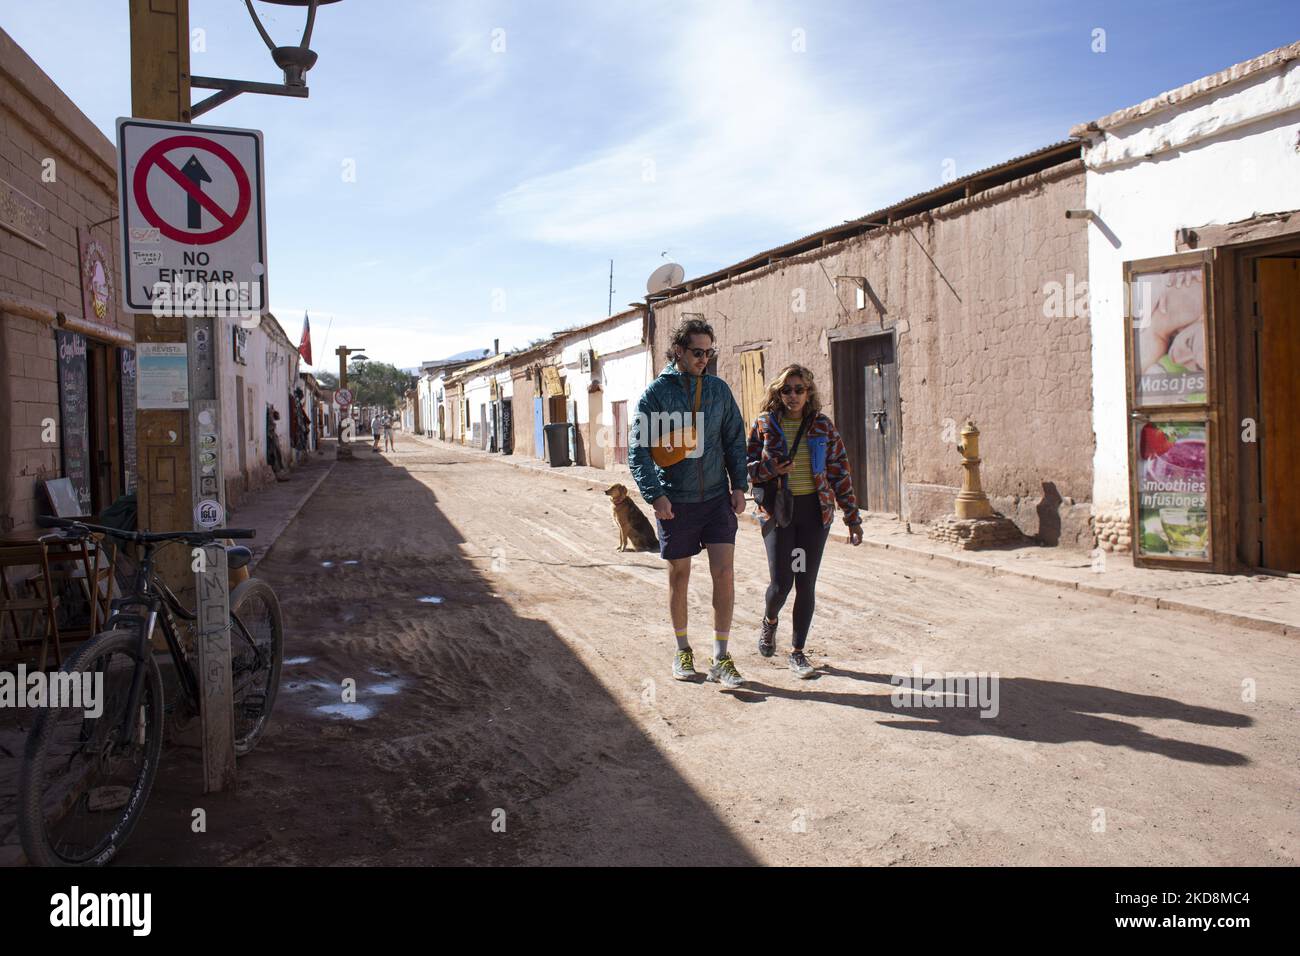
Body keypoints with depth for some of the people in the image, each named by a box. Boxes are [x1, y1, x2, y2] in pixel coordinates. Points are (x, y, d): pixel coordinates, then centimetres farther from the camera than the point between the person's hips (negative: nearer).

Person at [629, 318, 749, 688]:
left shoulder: (718, 389, 4)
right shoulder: (657, 392, -5)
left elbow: (735, 440, 10)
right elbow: (638, 448, -7)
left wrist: (739, 485, 2)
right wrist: (655, 494, -16)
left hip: (717, 498, 2)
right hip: (675, 502, -2)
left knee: (724, 573, -6)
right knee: (679, 576, 10)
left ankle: (720, 659, 3)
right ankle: (683, 652, 27)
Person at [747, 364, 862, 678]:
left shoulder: (822, 426, 4)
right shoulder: (764, 424, 0)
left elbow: (840, 472, 5)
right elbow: (745, 466, 4)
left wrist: (852, 517, 4)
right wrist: (771, 469, -17)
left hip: (815, 510, 2)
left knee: (806, 584, 3)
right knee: (781, 583, -7)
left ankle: (797, 651, 17)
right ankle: (769, 622, 29)